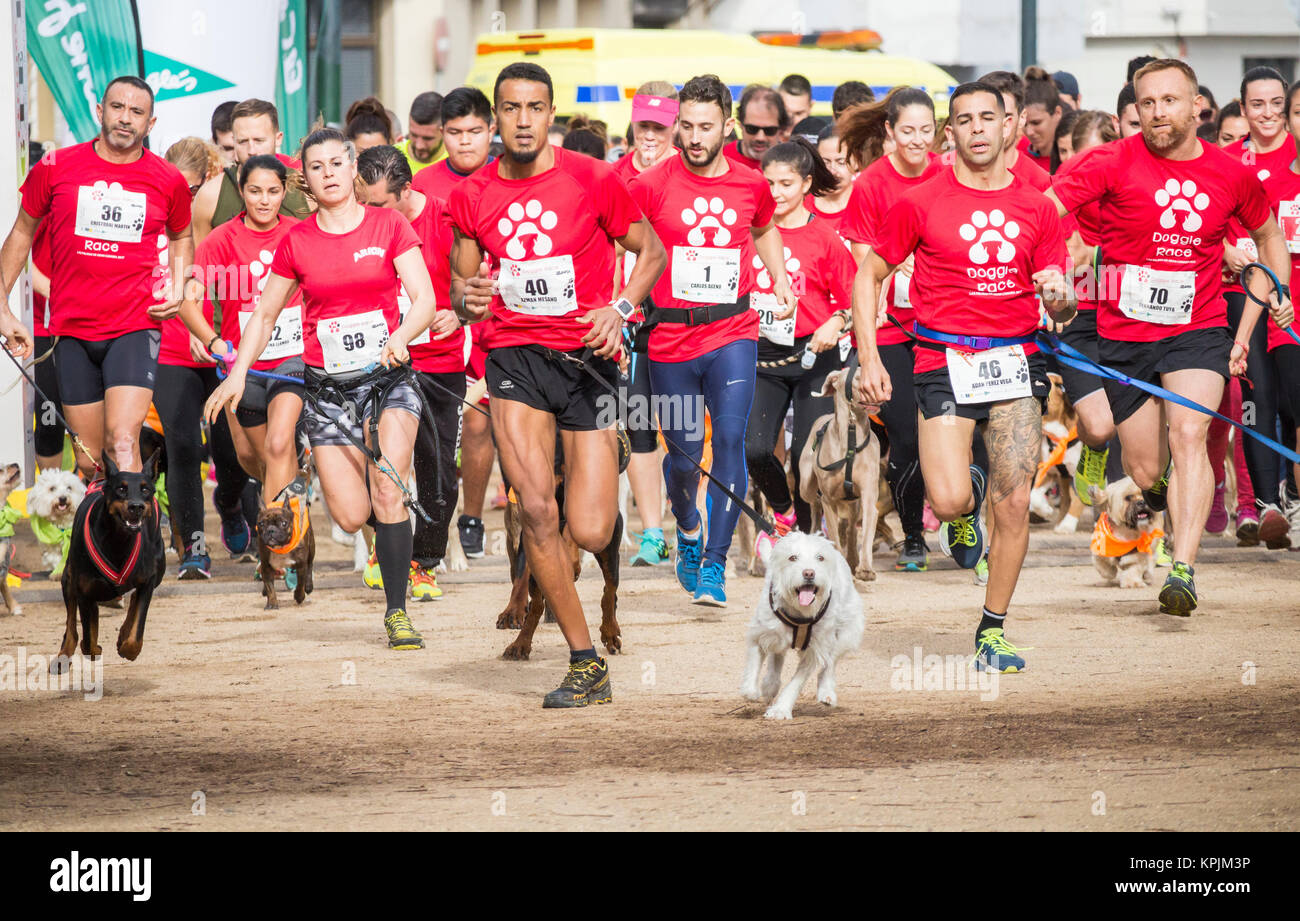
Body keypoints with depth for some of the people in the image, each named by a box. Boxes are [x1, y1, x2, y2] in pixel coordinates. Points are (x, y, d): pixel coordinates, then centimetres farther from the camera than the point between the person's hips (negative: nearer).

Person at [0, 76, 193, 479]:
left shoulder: (170, 181, 3)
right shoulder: (55, 168, 0)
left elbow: (181, 237, 24)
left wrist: (177, 290, 7)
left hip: (136, 328, -1)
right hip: (72, 331, 1)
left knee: (122, 443, -19)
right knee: (87, 459, 6)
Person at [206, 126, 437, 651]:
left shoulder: (389, 226, 0)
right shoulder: (296, 241, 5)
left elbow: (424, 298, -6)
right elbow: (265, 313, 13)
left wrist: (401, 337, -26)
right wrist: (238, 373, 4)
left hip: (387, 376, -1)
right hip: (327, 386, 2)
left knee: (387, 497, -18)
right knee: (351, 516, -6)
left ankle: (397, 612, -8)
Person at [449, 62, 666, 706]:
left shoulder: (592, 181, -3)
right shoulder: (471, 197, 4)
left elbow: (651, 250, 8)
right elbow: (460, 284, 15)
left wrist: (619, 309, -8)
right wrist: (468, 299, -9)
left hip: (585, 356, -1)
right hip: (513, 357, 1)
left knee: (590, 534, -7)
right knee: (535, 511, -15)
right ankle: (586, 664, -4)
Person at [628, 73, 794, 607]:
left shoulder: (751, 187, 4)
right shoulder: (651, 186, -5)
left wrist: (779, 279, 16)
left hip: (733, 334, 1)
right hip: (670, 339, -1)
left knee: (730, 438, -15)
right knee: (684, 455, 5)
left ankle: (714, 564, -11)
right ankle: (688, 531, 37)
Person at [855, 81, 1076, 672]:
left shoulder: (1036, 208, 9)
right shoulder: (920, 203, 2)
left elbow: (1061, 310, 12)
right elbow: (868, 276, 8)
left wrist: (1059, 297, -13)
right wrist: (868, 359, 0)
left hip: (1016, 358, 2)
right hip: (945, 362, -2)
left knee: (1014, 505, -6)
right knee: (948, 501, -16)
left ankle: (993, 631, 9)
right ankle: (968, 497, 23)